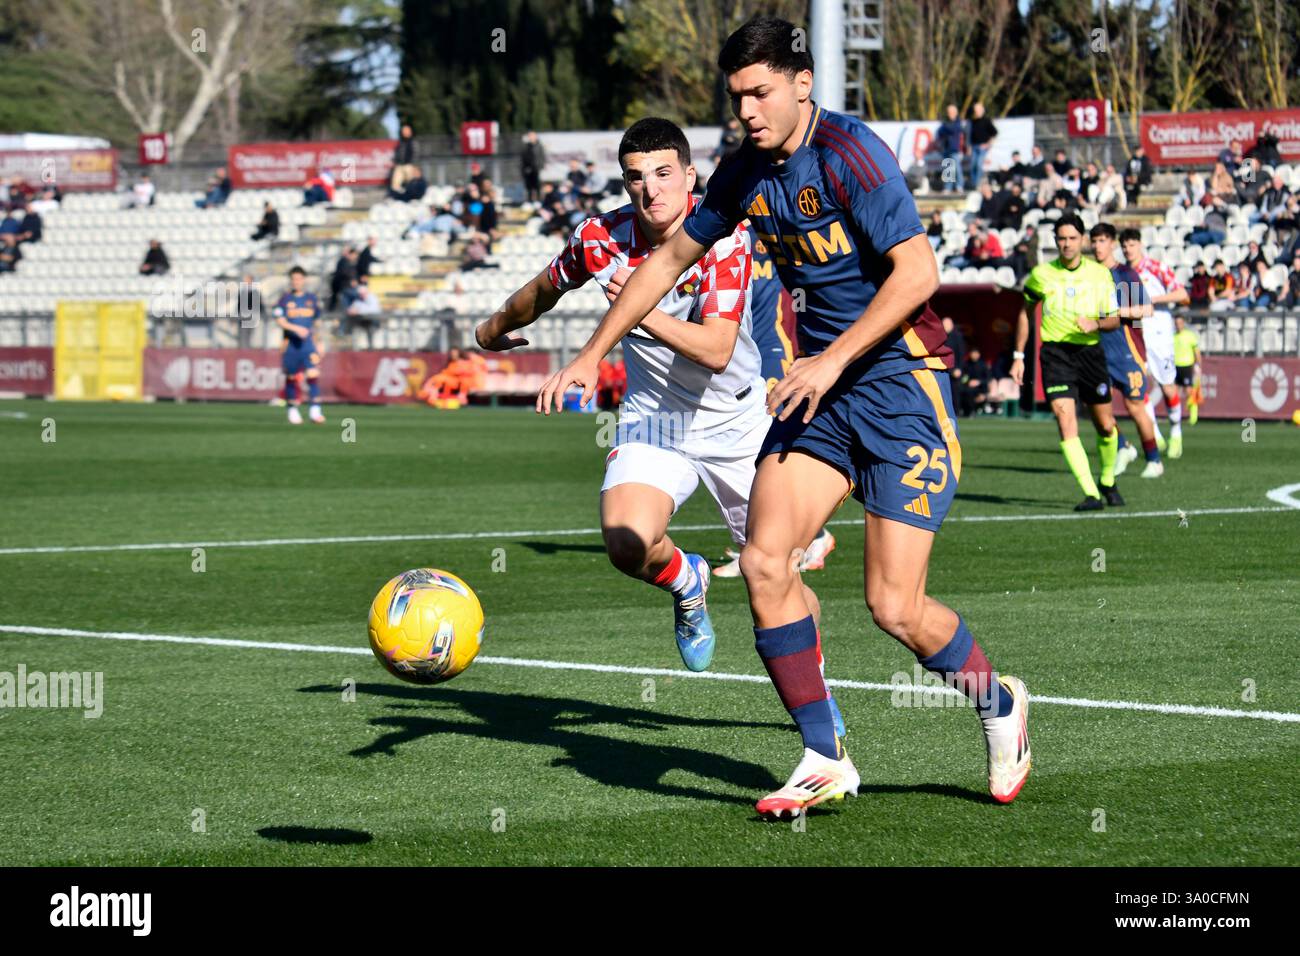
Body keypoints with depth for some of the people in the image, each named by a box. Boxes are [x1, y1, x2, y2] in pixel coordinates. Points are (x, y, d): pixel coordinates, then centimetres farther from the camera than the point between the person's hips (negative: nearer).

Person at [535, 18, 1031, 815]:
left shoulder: (848, 151, -16)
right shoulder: (748, 173, 7)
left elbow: (918, 271, -20)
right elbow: (673, 257, 21)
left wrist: (832, 360, -22)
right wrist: (592, 355, 19)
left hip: (902, 377, -7)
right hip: (821, 388, 7)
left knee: (896, 607, -11)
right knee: (765, 561, -12)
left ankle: (1000, 705, 20)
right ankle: (825, 761, -1)